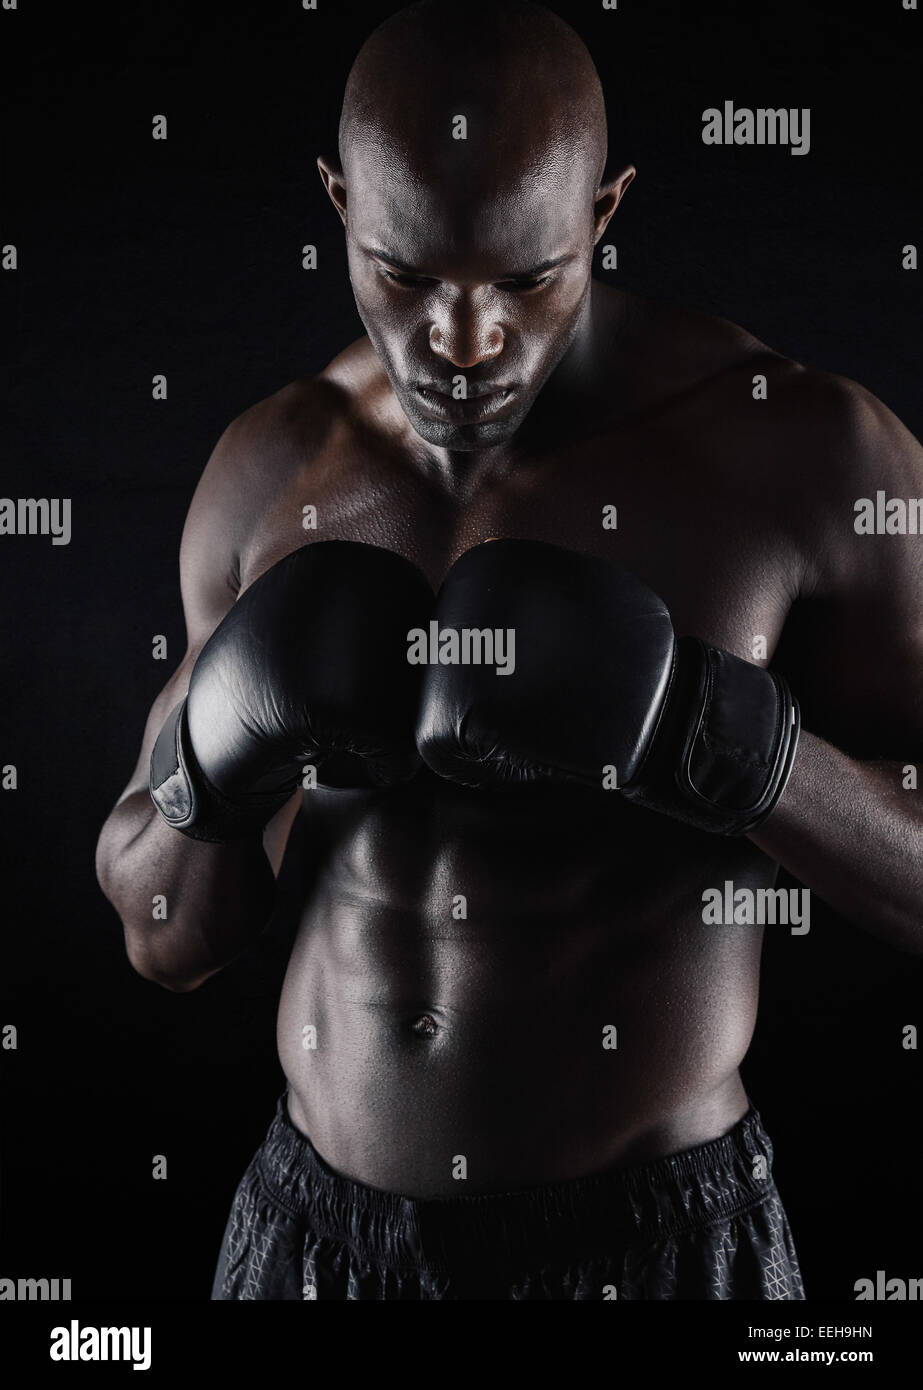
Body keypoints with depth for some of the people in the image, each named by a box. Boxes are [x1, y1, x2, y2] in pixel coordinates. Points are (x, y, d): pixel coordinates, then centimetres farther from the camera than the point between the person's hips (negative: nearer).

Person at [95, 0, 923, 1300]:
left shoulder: (804, 448, -15)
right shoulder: (271, 471, -3)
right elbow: (169, 937, 2)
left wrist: (708, 729, -28)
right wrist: (219, 746, -19)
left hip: (655, 1236, -3)